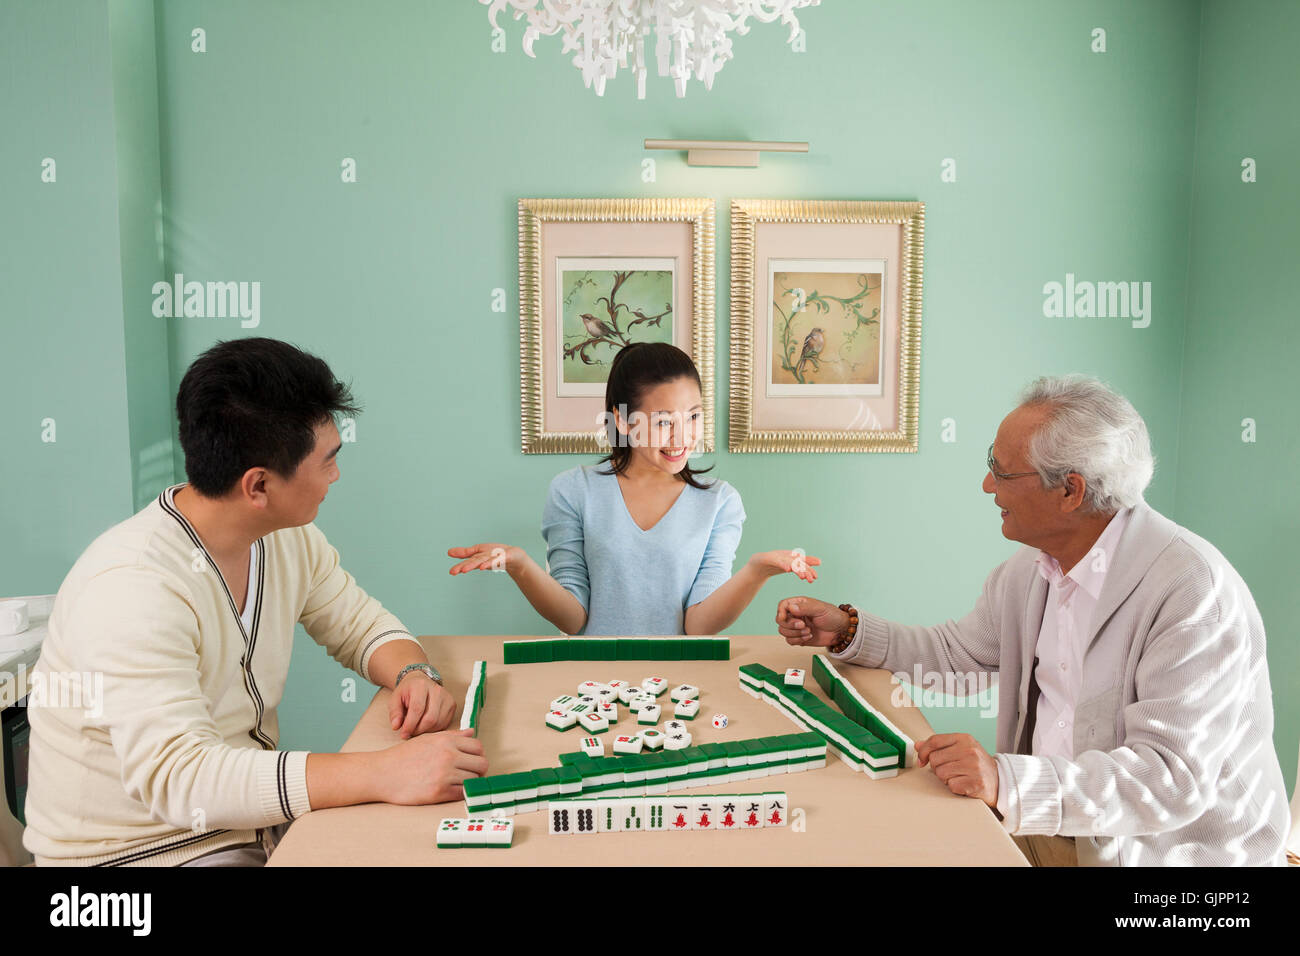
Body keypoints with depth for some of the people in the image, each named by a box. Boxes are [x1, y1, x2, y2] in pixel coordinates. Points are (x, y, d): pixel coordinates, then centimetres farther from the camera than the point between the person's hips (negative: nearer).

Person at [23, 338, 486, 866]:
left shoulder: (288, 537, -2)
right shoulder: (132, 591, -26)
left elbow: (361, 623, 9)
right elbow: (176, 778, -33)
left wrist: (414, 673, -14)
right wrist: (384, 773, -41)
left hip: (260, 822, 7)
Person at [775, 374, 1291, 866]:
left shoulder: (1194, 589, -23)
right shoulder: (1029, 568, 2)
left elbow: (1175, 779, -27)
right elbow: (955, 651, 17)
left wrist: (1011, 783, -37)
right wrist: (847, 631, 6)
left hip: (1168, 847, -6)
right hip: (1049, 819, 7)